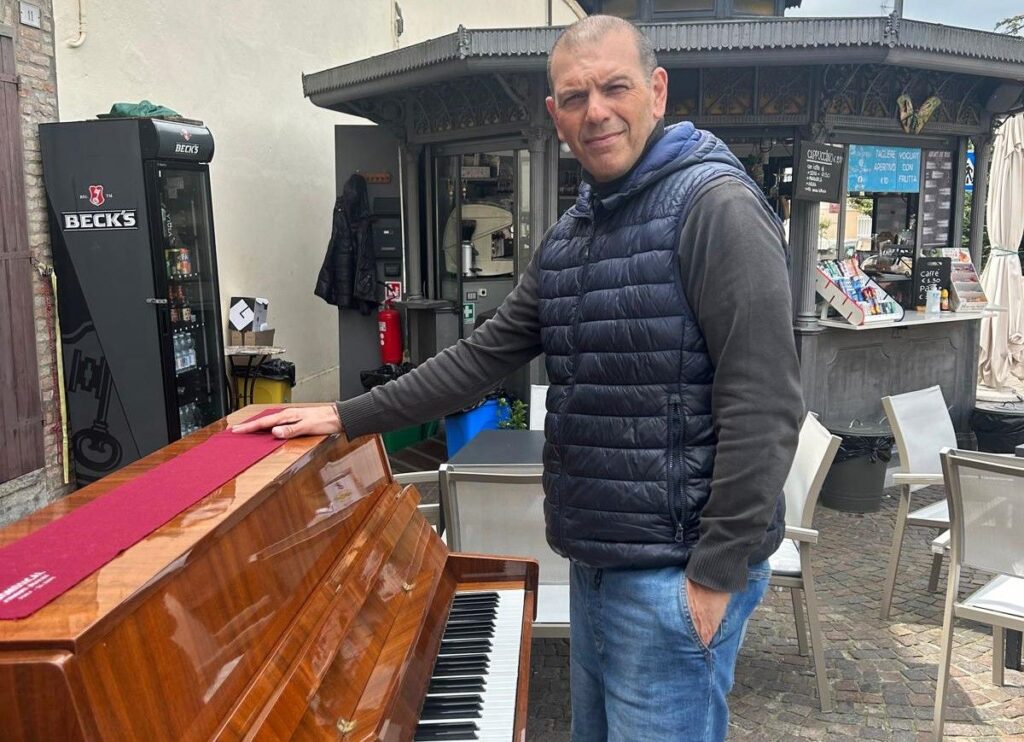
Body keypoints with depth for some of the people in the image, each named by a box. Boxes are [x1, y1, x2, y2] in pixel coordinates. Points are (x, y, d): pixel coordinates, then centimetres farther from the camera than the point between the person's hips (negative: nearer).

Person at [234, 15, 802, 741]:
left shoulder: (716, 204, -14)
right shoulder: (569, 235, 11)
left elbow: (763, 403, -19)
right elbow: (484, 356, 14)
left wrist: (718, 573, -19)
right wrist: (345, 417, 12)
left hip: (673, 570, -8)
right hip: (597, 560, 8)